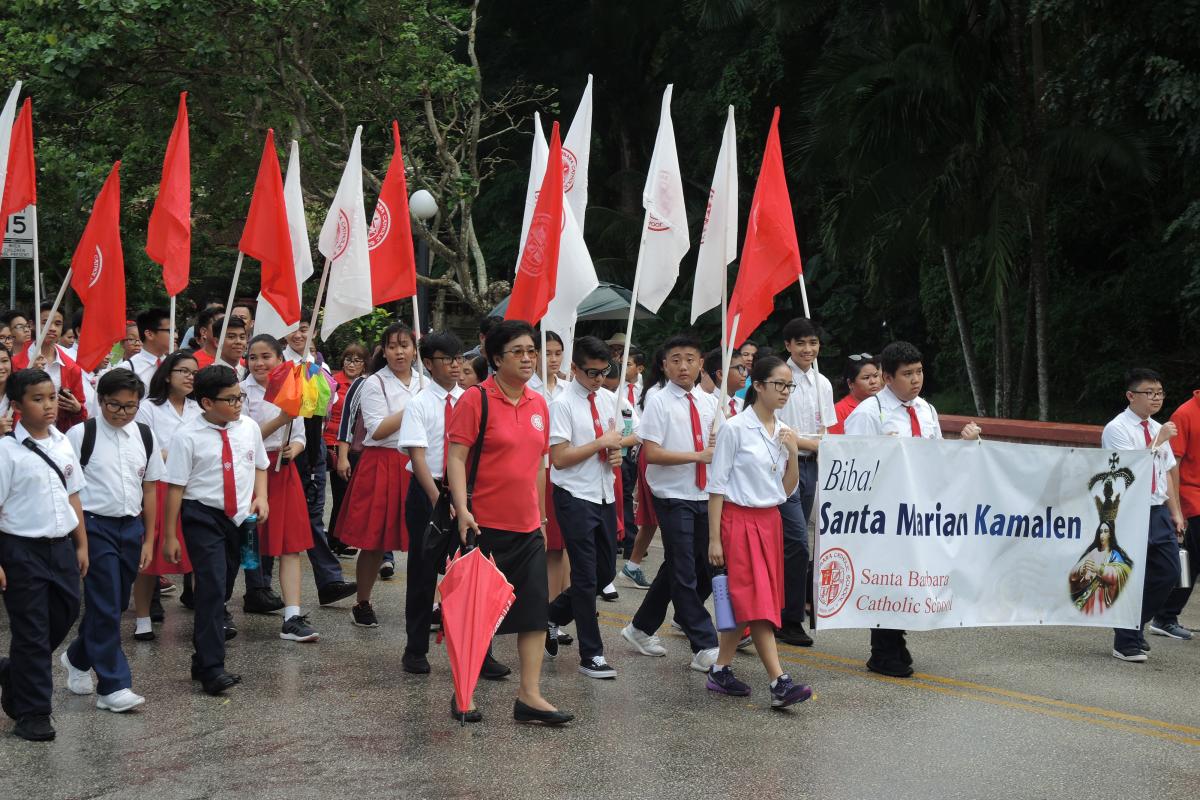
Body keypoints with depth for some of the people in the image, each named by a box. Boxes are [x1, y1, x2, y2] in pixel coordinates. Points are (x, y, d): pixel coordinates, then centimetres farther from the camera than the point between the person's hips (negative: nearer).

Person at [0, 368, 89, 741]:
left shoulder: (63, 445, 6)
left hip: (61, 545, 6)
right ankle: (32, 713, 13)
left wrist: (82, 545, 12)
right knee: (31, 632, 1)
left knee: (64, 615, 13)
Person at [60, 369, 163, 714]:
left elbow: (149, 489, 11)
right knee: (105, 606, -6)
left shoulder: (145, 436, 6)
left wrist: (149, 539, 11)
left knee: (115, 604, 12)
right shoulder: (81, 435, -7)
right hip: (95, 526, -5)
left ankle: (78, 658, 37)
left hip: (131, 526, 5)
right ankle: (113, 686, 1)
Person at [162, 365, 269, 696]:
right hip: (202, 517, -5)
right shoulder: (188, 436, -10)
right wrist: (170, 535, -8)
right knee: (212, 588, -15)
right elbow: (175, 487, -8)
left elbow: (259, 466, 20)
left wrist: (260, 497, 2)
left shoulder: (249, 427, 4)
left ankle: (202, 661, 25)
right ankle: (212, 668, -11)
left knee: (222, 590, 12)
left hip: (240, 518, 5)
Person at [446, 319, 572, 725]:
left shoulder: (538, 404, 10)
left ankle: (529, 695, 7)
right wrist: (462, 509, -21)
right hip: (484, 524, -6)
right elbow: (456, 456, -12)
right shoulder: (476, 399, -8)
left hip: (526, 526, 6)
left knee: (535, 608, 2)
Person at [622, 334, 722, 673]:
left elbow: (720, 446, 21)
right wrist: (698, 455, -18)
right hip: (673, 496, -6)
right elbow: (651, 453, -15)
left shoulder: (709, 402, 10)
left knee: (685, 569, 13)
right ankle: (705, 648, 0)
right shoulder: (658, 402, -7)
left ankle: (642, 628, 29)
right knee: (684, 572, -4)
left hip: (705, 495, 6)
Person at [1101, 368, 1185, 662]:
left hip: (1159, 511, 7)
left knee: (1168, 573, 8)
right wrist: (1158, 441, -19)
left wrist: (1176, 513, 14)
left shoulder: (1157, 429, 13)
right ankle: (1127, 644, 13)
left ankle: (1133, 628, 26)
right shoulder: (1117, 429, -10)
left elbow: (1167, 473, 16)